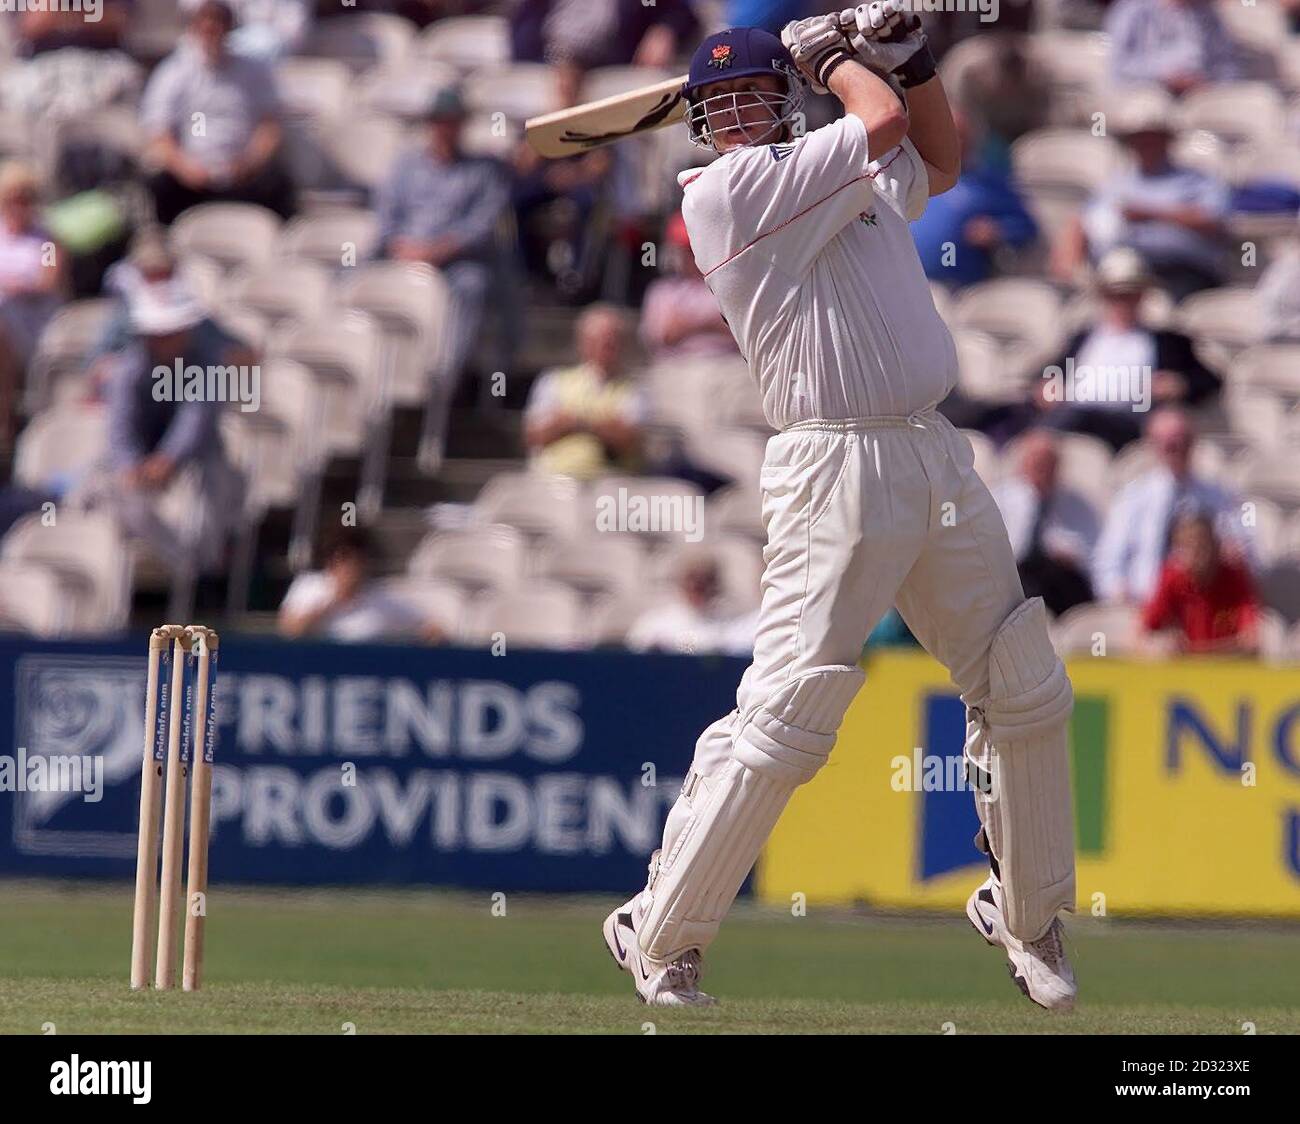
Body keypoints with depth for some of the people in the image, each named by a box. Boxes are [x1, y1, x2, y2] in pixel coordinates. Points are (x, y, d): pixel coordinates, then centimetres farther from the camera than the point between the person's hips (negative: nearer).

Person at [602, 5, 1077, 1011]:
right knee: (786, 718, -14)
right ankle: (659, 938, -5)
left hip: (938, 461, 8)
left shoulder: (860, 184, 16)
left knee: (1028, 694, 13)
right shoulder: (729, 191, -8)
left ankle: (1026, 915, 30)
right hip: (839, 467, -8)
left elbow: (939, 161, 33)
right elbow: (882, 125, -13)